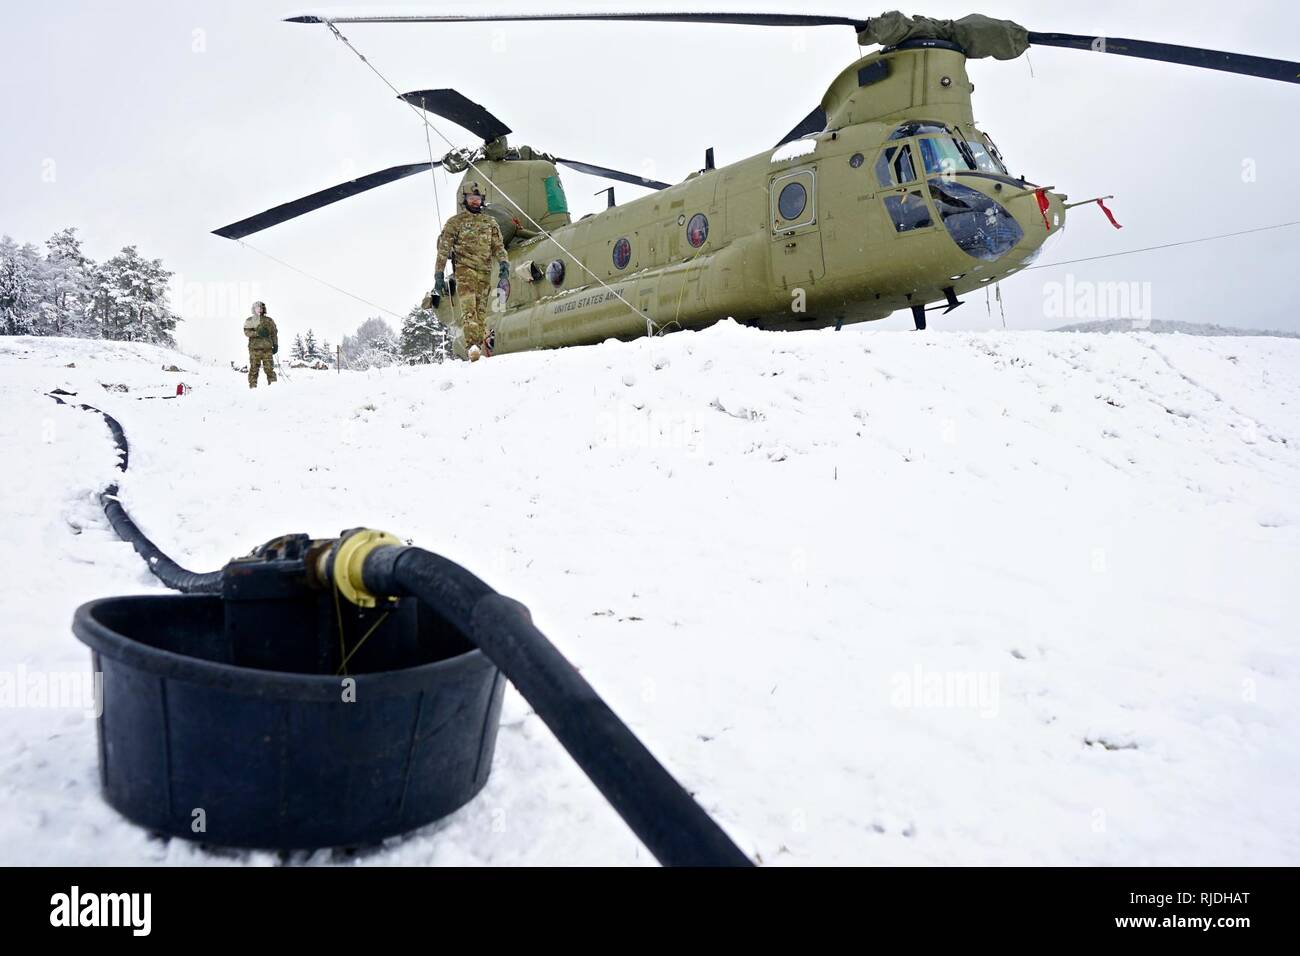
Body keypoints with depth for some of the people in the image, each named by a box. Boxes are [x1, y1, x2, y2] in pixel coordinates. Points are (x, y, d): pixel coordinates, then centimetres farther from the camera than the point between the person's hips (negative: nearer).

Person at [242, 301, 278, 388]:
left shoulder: (269, 320, 14)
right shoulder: (249, 321, 11)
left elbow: (274, 333, 15)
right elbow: (247, 332, -3)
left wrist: (275, 345, 8)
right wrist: (257, 333, -17)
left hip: (267, 348, 1)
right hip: (255, 347, -1)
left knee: (269, 367, -4)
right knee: (254, 368, -3)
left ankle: (273, 384, -2)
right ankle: (253, 385, 0)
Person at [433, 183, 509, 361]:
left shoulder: (490, 222, 19)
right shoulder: (455, 222, 9)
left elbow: (498, 246, 15)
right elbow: (443, 250, 6)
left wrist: (503, 263, -6)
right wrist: (439, 276, 0)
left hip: (485, 272, 4)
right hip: (464, 269, -4)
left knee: (481, 311, 2)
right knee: (468, 308, -19)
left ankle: (482, 344, 2)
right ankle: (472, 346, -32)